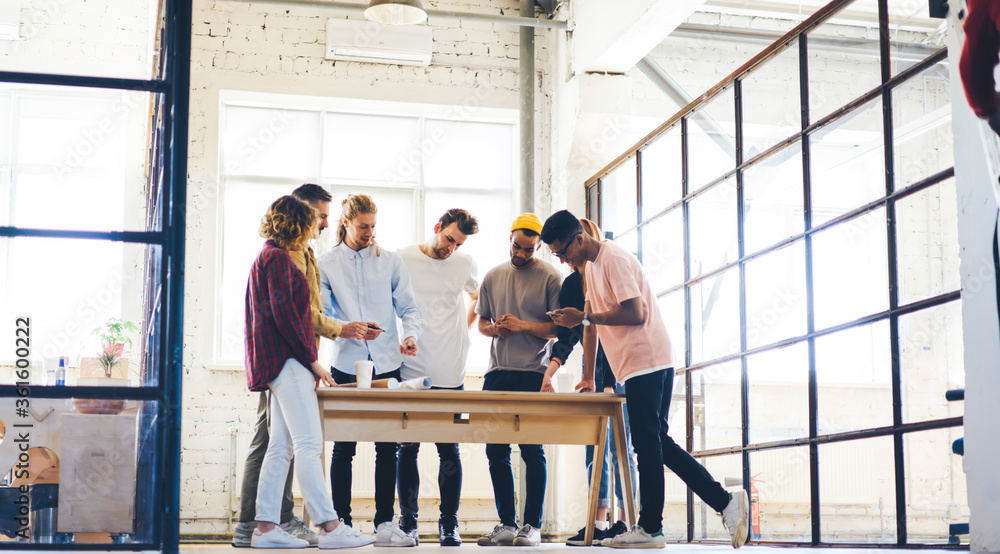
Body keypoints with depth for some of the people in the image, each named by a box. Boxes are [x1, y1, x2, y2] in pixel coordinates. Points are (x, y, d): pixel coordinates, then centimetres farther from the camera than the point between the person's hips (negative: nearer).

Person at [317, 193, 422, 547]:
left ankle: (385, 523, 4)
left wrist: (411, 334, -11)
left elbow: (408, 308, 9)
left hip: (386, 364, 1)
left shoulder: (390, 262, 10)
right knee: (344, 448, 2)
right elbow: (320, 316, 0)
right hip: (346, 365, -1)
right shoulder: (326, 265, 6)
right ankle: (342, 523, 9)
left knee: (387, 447, 0)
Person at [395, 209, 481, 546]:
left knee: (449, 451, 2)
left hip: (450, 373, 1)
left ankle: (449, 523, 9)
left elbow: (478, 297, 27)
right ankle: (408, 521, 9)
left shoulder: (465, 264, 8)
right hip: (411, 371, -1)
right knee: (407, 450, 1)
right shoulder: (402, 260, 1)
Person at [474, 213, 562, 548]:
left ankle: (532, 526, 0)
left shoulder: (550, 278, 1)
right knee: (496, 451, 4)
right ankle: (506, 524, 12)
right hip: (497, 373, 5)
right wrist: (495, 329, -1)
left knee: (532, 450, -6)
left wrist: (523, 325, -15)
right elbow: (482, 323, 21)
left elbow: (558, 328, -3)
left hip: (533, 374, -5)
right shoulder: (494, 276, 16)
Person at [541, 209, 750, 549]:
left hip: (647, 362, -10)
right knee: (656, 443, 9)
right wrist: (588, 376, 19)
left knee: (647, 442, -6)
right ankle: (725, 502, 6)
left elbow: (635, 314, -22)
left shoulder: (614, 259, -13)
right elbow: (592, 321, 21)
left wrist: (584, 317, -19)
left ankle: (650, 528, -1)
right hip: (636, 366, 10)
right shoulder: (589, 266, 17)